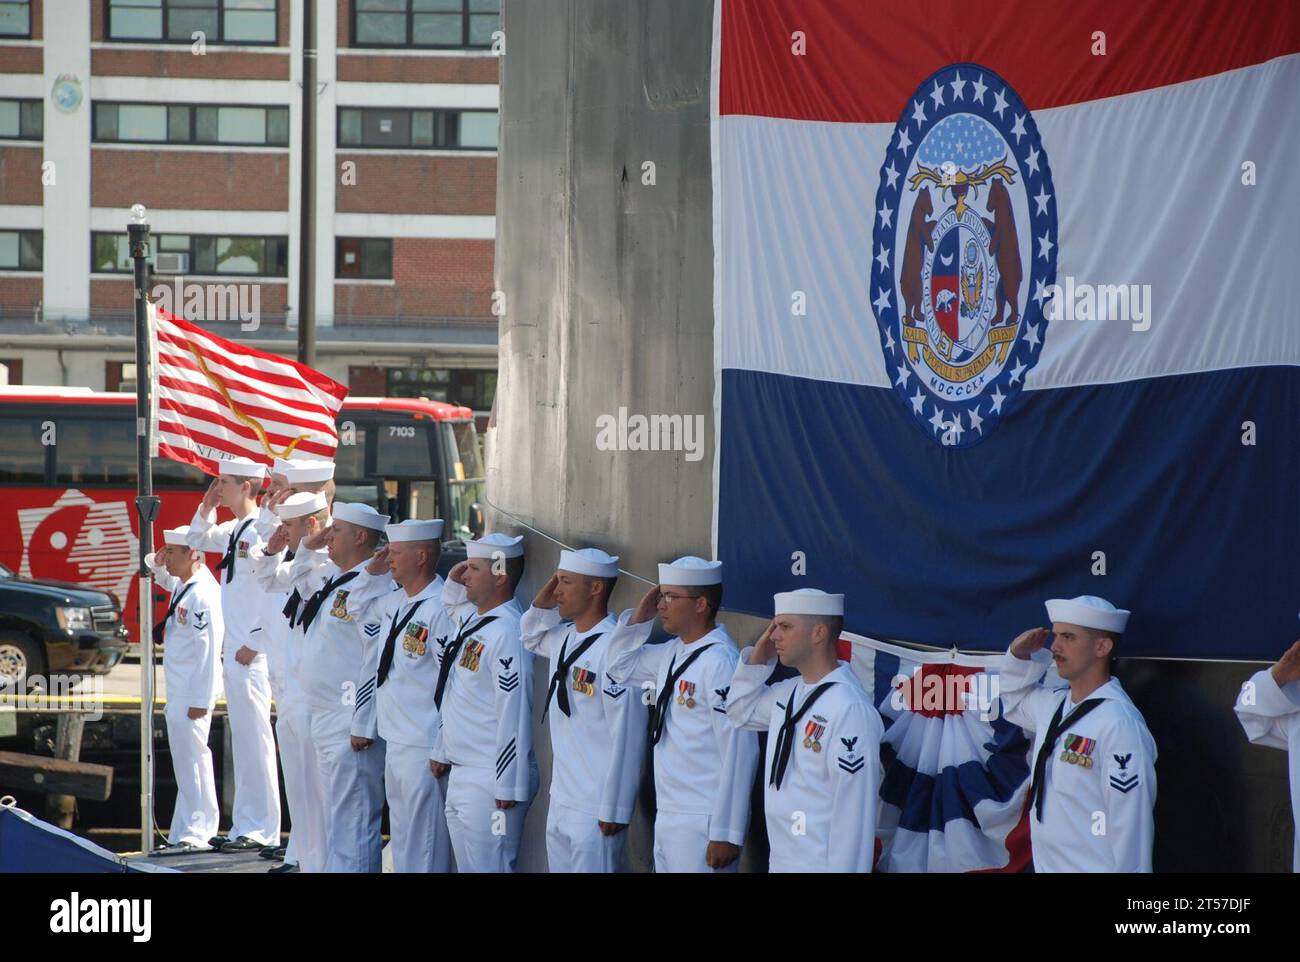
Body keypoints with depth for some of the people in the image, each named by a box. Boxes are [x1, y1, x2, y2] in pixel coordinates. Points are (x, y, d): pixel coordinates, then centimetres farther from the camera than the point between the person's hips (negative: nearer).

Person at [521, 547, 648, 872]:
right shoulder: (563, 638, 7)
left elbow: (628, 736, -20)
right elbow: (531, 637, 31)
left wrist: (614, 811, -17)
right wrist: (541, 605, 9)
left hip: (595, 810, -9)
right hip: (560, 802, 9)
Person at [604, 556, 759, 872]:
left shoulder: (720, 664, -18)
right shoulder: (672, 653, 8)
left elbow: (739, 753, -20)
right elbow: (621, 667, 26)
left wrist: (727, 835, -19)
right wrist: (639, 618, 7)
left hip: (702, 825, -9)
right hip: (666, 818, 9)